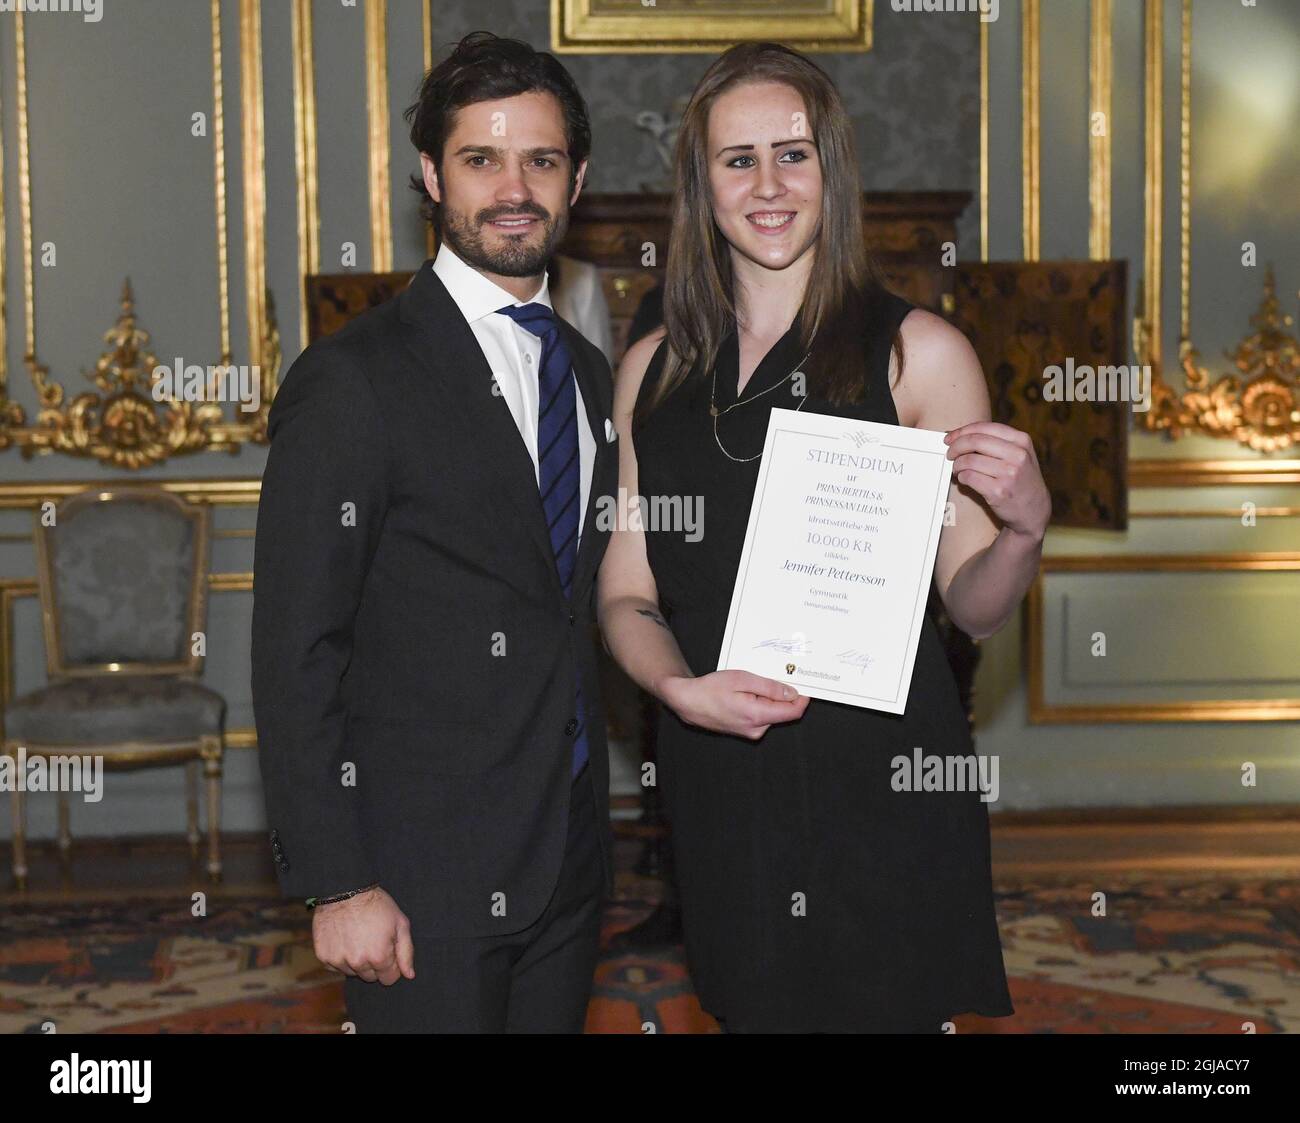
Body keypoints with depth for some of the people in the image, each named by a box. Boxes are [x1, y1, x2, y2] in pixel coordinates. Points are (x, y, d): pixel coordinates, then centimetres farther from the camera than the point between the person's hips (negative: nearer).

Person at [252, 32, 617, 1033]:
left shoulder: (589, 374, 10)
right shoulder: (354, 382, -13)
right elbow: (296, 656, -14)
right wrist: (336, 885, -16)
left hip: (572, 854, 7)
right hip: (425, 875, -6)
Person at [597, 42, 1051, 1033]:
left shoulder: (918, 351, -4)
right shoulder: (652, 370, 6)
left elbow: (975, 605, -2)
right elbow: (627, 593, 8)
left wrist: (1024, 531, -22)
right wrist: (680, 686, -11)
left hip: (883, 778, -3)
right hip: (717, 785, 3)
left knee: (882, 1008, 5)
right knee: (749, 1007, 13)